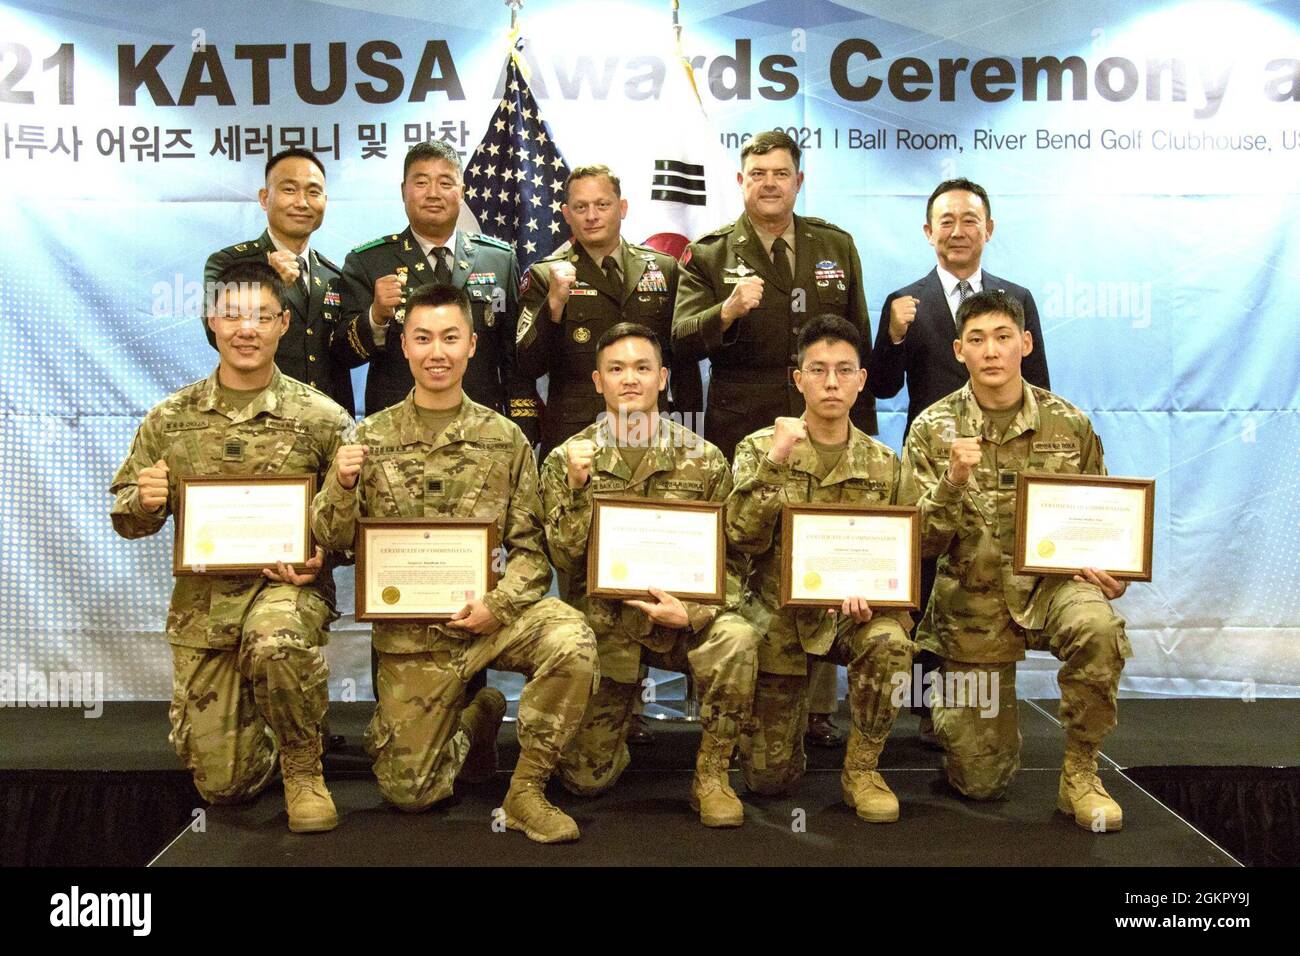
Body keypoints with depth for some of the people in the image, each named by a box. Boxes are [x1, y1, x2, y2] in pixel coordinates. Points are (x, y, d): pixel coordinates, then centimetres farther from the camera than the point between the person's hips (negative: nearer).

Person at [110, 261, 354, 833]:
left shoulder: (321, 418, -3)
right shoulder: (170, 419, 4)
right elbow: (126, 519, 10)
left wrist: (320, 555, -21)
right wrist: (143, 504, -12)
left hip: (288, 585, -2)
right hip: (201, 600, 3)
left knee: (275, 638, -40)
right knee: (222, 784, 2)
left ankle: (304, 770, -11)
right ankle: (252, 723, 40)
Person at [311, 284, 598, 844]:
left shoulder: (505, 439, 1)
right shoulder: (372, 439, 2)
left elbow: (530, 547, 0)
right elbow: (334, 541, 2)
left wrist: (497, 603, -18)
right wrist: (341, 486, -18)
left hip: (493, 614, 0)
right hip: (410, 633, 1)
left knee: (570, 639, -31)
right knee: (407, 791, -1)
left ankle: (526, 792, -10)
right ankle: (474, 719, 31)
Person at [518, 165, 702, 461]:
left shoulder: (664, 269, 8)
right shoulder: (543, 276, 1)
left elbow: (684, 364, 14)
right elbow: (529, 367, -7)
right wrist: (555, 302, -20)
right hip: (572, 438, -2)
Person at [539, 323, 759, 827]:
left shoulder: (703, 459, -1)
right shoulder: (567, 460, 0)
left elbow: (729, 562, -2)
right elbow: (565, 558, -7)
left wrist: (693, 613, -20)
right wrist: (578, 490, -21)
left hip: (683, 620, 0)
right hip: (604, 627, 1)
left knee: (736, 638, -34)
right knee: (586, 778, 0)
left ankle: (711, 775, -12)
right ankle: (621, 719, 36)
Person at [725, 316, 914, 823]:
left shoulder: (882, 463, 3)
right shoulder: (761, 448, -2)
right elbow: (744, 538, -15)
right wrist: (775, 462, -24)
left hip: (850, 612, 1)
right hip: (778, 614, -1)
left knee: (890, 639, -36)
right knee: (769, 777, -2)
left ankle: (862, 767, -10)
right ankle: (794, 706, 35)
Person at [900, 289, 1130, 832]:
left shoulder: (1069, 425, -1)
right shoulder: (933, 430, -6)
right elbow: (920, 544, -10)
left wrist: (1109, 573, -8)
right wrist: (953, 482, -26)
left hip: (1051, 580, 1)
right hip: (972, 599, -1)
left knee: (1098, 627, -36)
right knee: (981, 783, 2)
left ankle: (1079, 775, -11)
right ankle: (954, 704, 39)